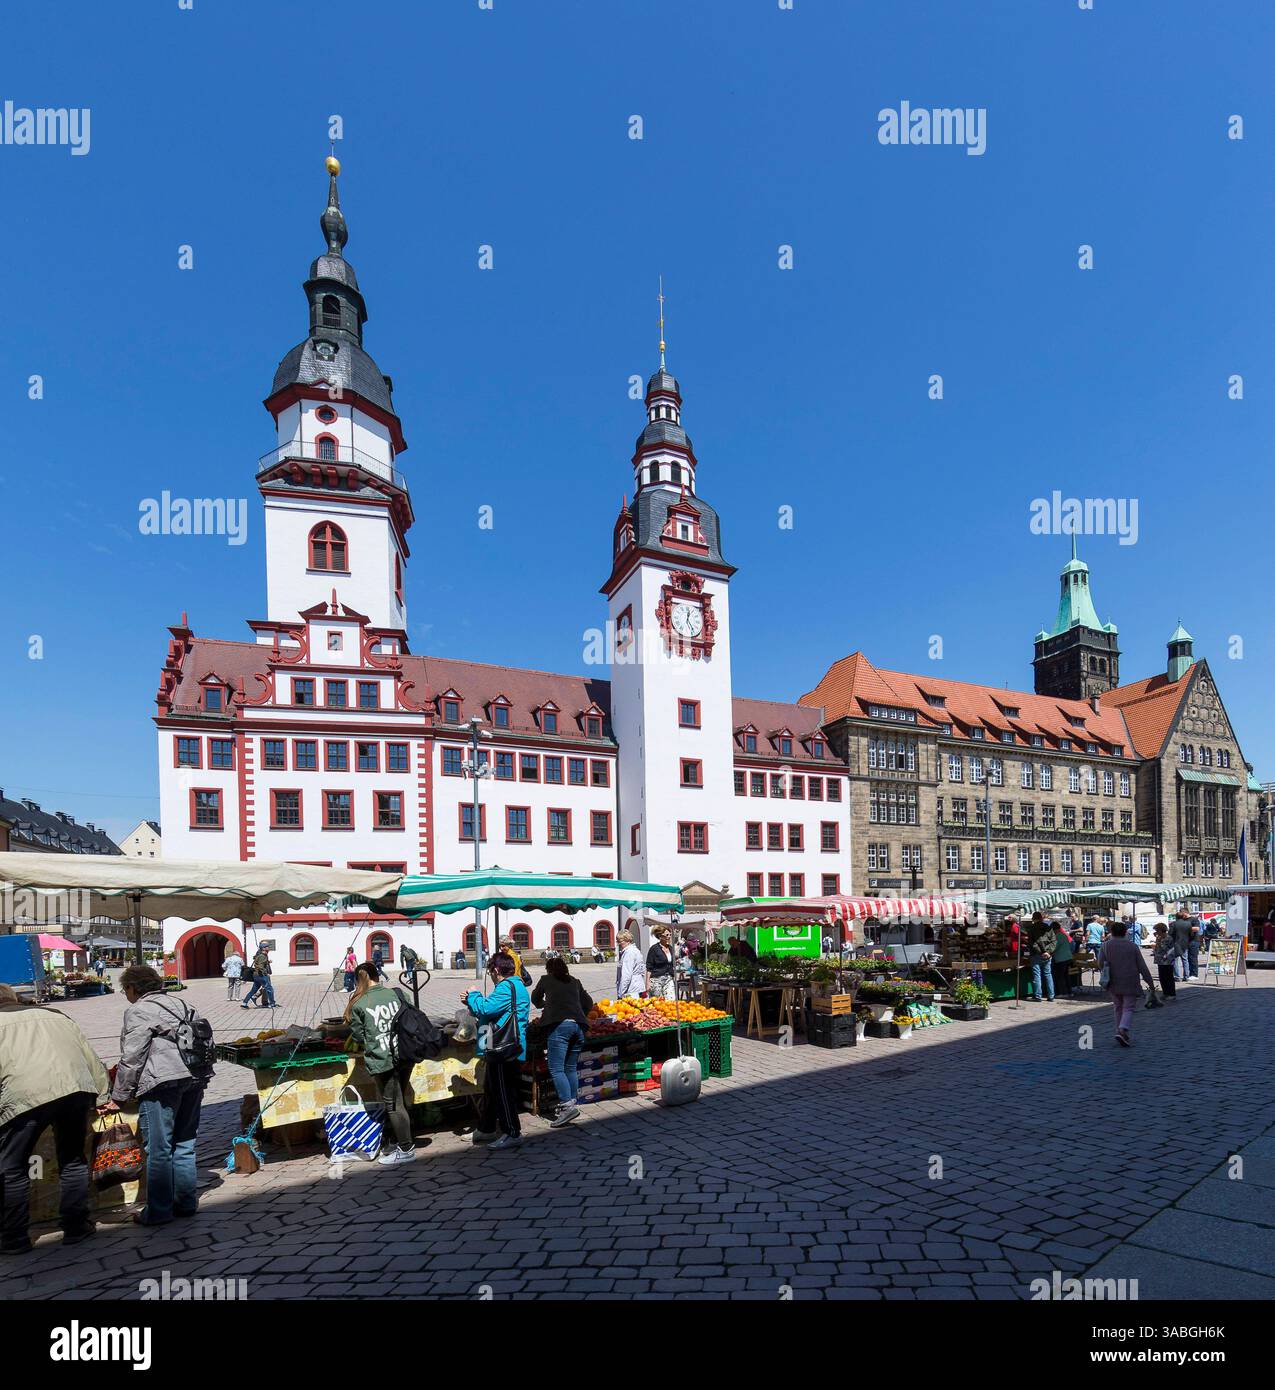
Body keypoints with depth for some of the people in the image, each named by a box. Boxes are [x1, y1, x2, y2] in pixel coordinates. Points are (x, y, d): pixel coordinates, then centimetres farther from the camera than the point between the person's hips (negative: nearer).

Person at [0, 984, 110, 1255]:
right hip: (77, 1088, 4)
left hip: (25, 1095, -4)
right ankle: (76, 1228, 27)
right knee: (73, 1160, 21)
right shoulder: (54, 1015, 29)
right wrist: (102, 1096, 29)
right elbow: (90, 1057, 25)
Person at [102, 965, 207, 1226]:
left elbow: (132, 1058, -7)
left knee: (158, 1150, 3)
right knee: (184, 1144, 16)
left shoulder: (138, 1011, -2)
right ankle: (186, 1202, 23)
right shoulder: (181, 1005, 19)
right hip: (195, 1078, 8)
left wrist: (119, 1097, 2)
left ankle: (158, 1211, 10)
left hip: (163, 1082, -7)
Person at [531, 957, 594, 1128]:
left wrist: (544, 1004, 50)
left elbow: (535, 999, 31)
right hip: (579, 1025, 5)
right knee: (571, 1068, 14)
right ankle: (571, 1103, 14)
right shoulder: (575, 982, 23)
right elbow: (588, 1003, 24)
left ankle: (567, 1105, -18)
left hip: (559, 1024, -5)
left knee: (556, 1069, -6)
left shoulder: (546, 980, 16)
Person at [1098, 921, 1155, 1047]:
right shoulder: (1132, 946, -3)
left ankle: (1122, 1034, 18)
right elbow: (1142, 966, -2)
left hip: (1113, 983, 2)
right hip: (1130, 983, -2)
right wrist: (1150, 982, 6)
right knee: (1128, 1008, 1)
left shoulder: (1106, 946, -2)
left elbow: (1100, 964, 0)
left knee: (1118, 1008, 15)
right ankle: (1122, 1030, -20)